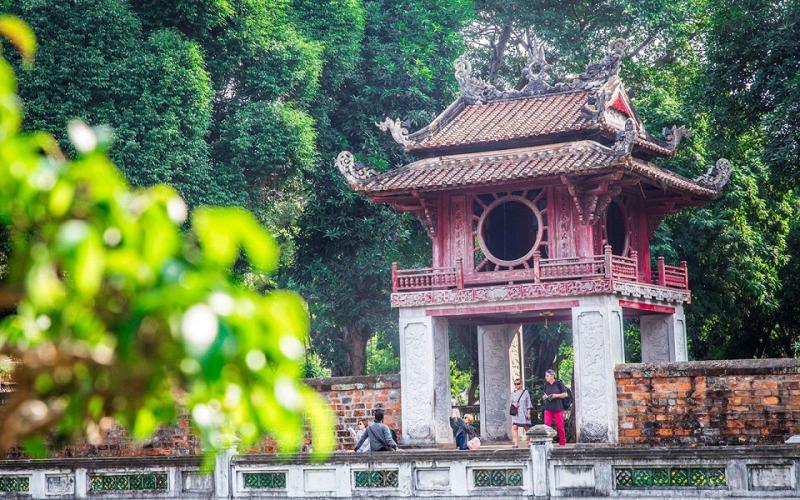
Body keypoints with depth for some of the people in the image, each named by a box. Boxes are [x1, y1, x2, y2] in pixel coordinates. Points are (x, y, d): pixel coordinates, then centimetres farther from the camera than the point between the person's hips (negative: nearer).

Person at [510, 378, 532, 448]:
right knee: (514, 427, -13)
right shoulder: (513, 393, 12)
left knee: (526, 427, 3)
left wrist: (528, 412, -3)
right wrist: (513, 404, -6)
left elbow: (528, 403, 4)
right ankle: (516, 444, -15)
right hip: (515, 413, 2)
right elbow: (511, 402, 17)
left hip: (524, 413, -2)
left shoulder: (525, 392, 4)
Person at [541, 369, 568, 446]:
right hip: (548, 409, 3)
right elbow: (543, 397, 20)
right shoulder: (546, 385, 11)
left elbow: (565, 394, 0)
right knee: (546, 425, -10)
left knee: (560, 426, 2)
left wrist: (556, 395, -14)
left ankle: (562, 443, 12)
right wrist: (544, 397, -3)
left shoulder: (559, 383, -2)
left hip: (558, 409, -3)